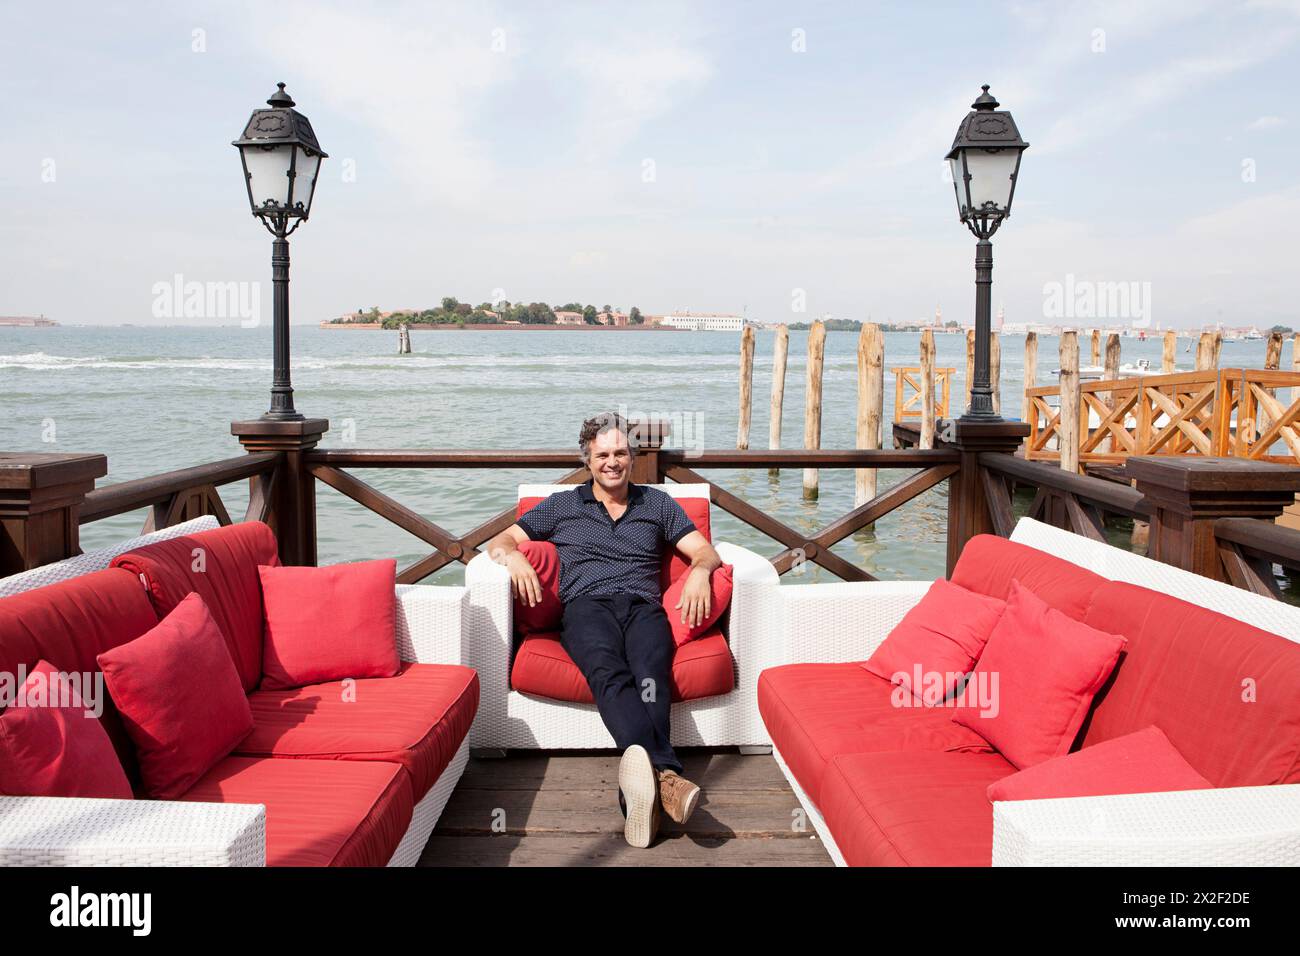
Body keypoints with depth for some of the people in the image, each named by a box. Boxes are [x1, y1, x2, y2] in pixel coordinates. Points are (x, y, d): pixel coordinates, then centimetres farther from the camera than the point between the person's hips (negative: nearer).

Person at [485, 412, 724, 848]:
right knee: (610, 672, -38)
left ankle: (642, 782, -57)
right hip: (587, 605, -1)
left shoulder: (657, 503, 28)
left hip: (643, 606, 1)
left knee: (650, 674, -36)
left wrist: (700, 570, -4)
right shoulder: (562, 505, 26)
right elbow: (499, 542, 23)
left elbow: (706, 551, 22)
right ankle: (664, 775, -59)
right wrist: (513, 555, -3)